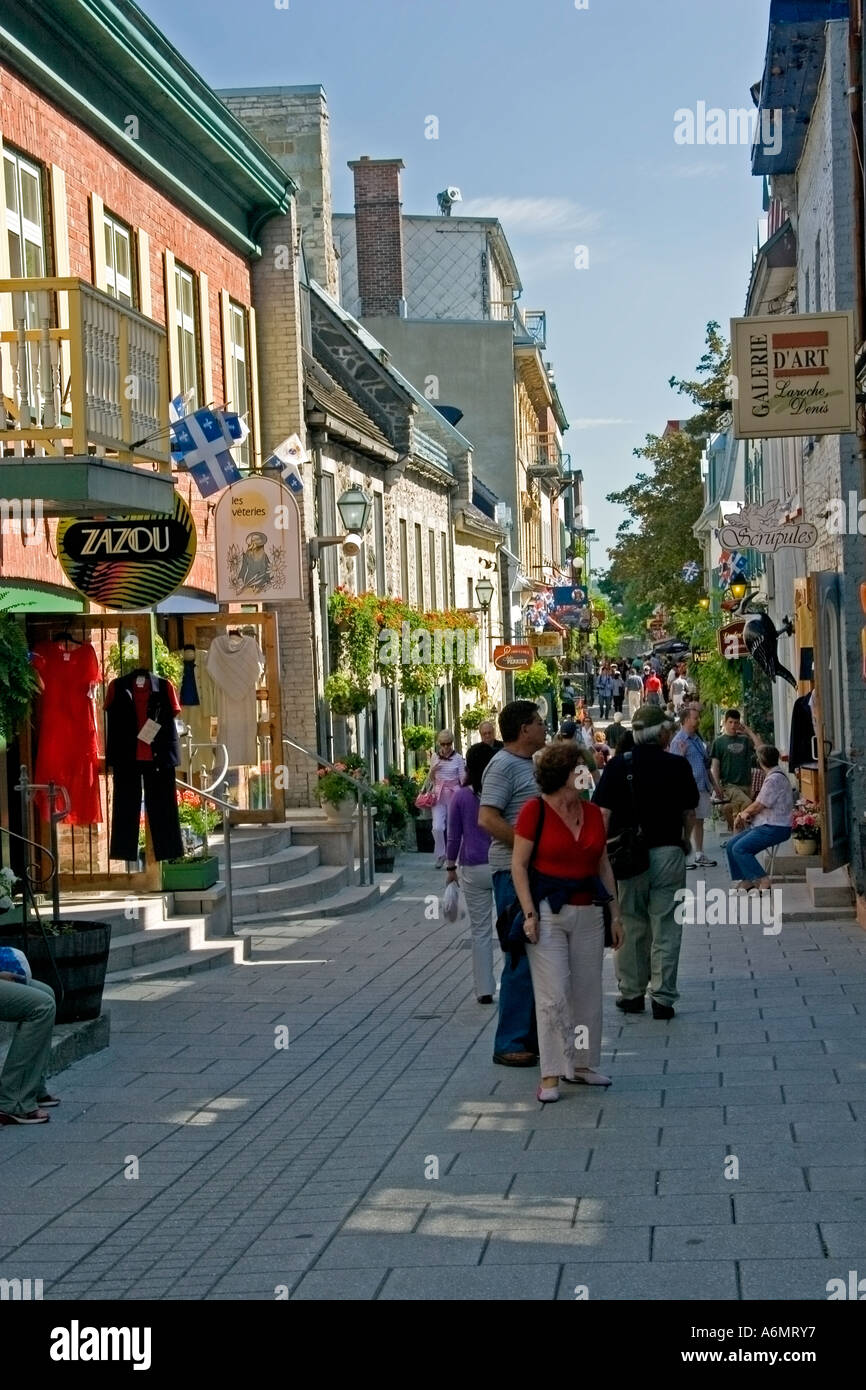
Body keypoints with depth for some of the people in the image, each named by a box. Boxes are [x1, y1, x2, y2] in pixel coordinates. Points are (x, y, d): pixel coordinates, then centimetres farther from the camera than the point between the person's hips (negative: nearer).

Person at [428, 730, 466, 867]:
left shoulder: (458, 758, -1)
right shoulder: (435, 757, 7)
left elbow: (463, 779, 1)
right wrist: (432, 771, -7)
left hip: (454, 794, -2)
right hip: (439, 795, 2)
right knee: (437, 827, -12)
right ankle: (440, 855, 6)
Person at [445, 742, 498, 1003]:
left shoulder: (461, 796, -4)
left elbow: (454, 835, 0)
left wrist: (450, 867, 11)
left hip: (473, 869, 0)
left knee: (480, 931, 6)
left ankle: (485, 989, 8)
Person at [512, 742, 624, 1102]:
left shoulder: (593, 813, 9)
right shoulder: (535, 810, -8)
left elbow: (603, 866, 15)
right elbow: (518, 865, -8)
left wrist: (615, 913, 13)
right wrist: (530, 913, -14)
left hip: (588, 912, 6)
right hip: (548, 911, -6)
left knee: (587, 993, 9)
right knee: (553, 996, -7)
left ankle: (582, 1064, 22)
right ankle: (550, 1075, -1)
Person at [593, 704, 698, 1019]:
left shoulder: (618, 765, -3)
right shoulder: (678, 766, -2)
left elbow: (603, 813, -5)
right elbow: (689, 813, 7)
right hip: (668, 853, -1)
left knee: (630, 926, 11)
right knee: (665, 928, 3)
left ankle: (631, 993, 17)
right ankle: (663, 998, 3)